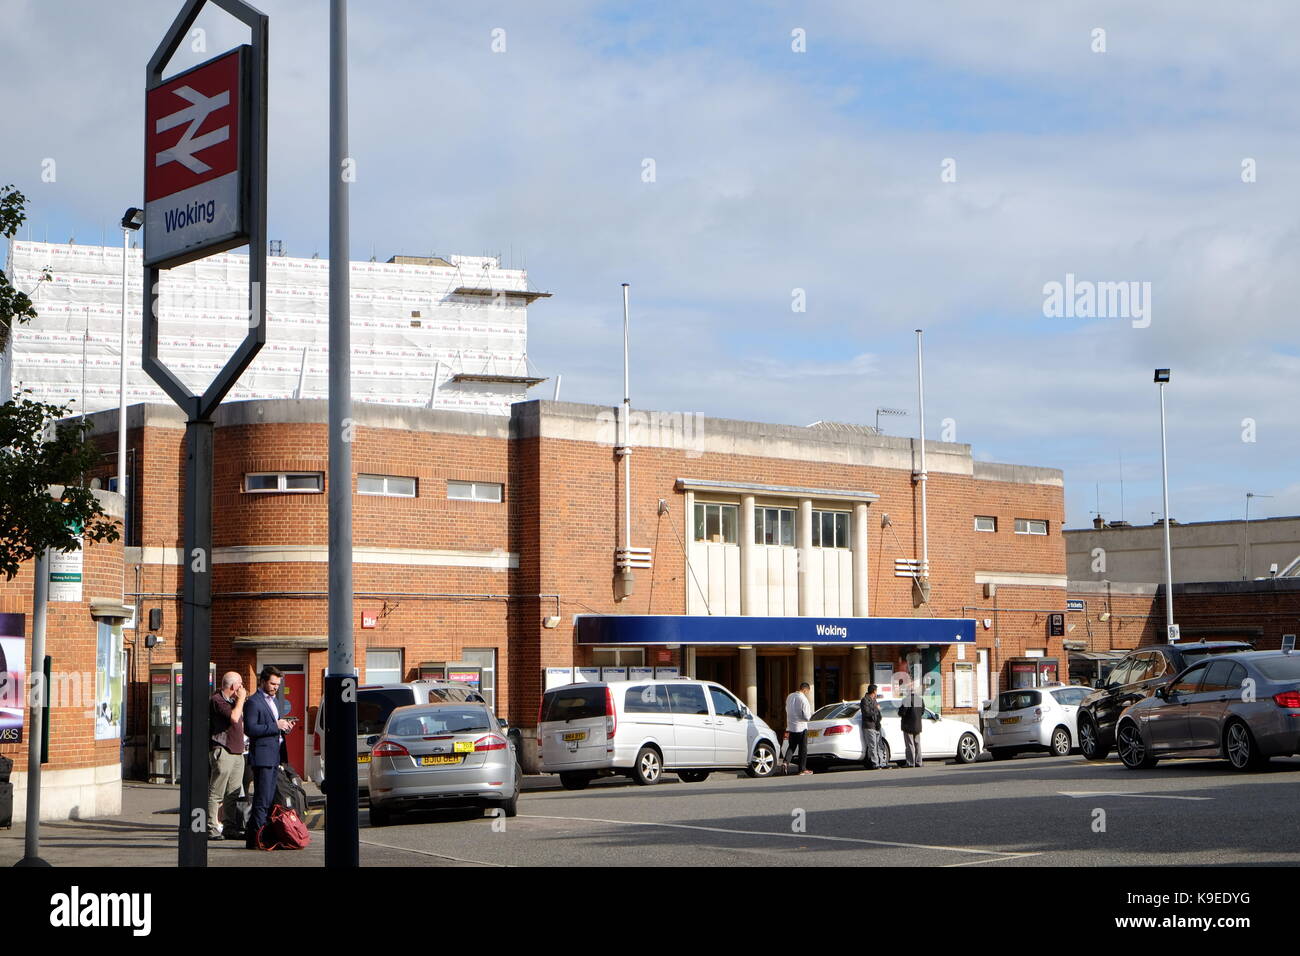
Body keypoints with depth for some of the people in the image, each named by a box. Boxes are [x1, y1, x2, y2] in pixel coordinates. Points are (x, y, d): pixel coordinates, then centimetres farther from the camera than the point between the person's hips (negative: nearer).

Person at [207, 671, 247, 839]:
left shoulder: (233, 701, 20)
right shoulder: (216, 700, -8)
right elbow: (234, 717, -21)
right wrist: (241, 699, -10)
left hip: (237, 753, 9)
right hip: (222, 751, -9)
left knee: (233, 794, 8)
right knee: (216, 793, -7)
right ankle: (212, 828, -6)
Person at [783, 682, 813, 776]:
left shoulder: (790, 697, 6)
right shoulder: (803, 699, -16)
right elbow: (806, 716, -18)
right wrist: (810, 715, 4)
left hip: (791, 727, 6)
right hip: (801, 727, -6)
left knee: (791, 747, 14)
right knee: (803, 749, 6)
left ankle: (786, 762, -10)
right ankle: (802, 769, 10)